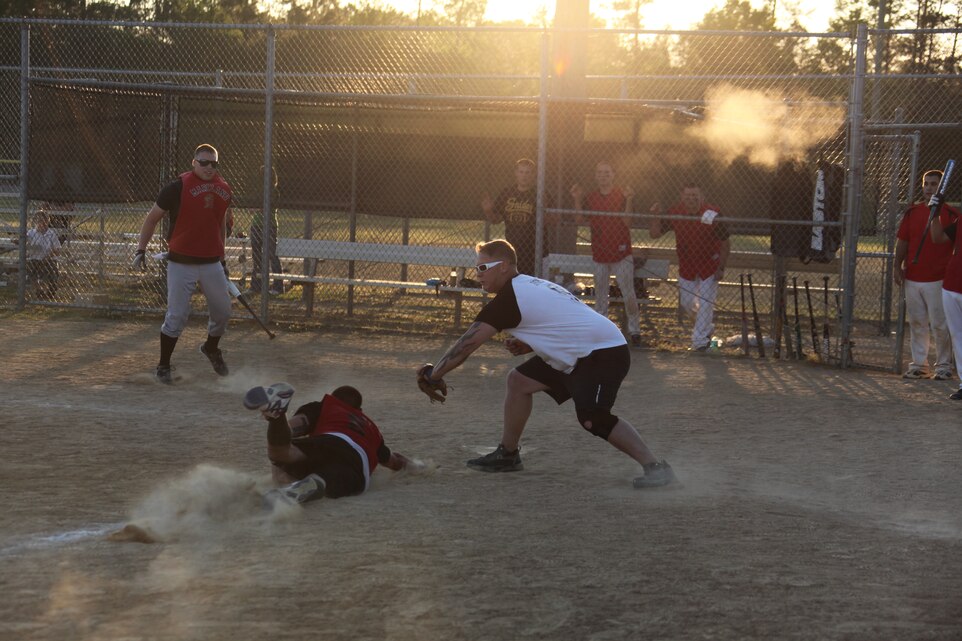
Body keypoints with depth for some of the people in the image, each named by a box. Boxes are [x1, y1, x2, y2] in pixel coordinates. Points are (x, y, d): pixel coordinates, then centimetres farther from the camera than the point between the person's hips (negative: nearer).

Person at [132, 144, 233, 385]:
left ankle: (211, 348, 40)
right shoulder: (179, 187, -11)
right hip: (181, 263, -5)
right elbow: (152, 218, -4)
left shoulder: (223, 189, 6)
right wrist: (140, 251, -8)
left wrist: (222, 258, 22)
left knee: (223, 311, 11)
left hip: (211, 263, 5)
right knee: (177, 315, -4)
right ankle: (163, 365, 10)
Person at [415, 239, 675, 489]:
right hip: (581, 354, 11)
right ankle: (508, 454, 25)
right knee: (519, 380, 14)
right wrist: (528, 345, 7)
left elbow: (469, 342, -16)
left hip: (605, 352, -11)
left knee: (592, 418, -28)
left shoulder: (510, 296, -15)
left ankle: (654, 466, -27)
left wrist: (434, 374, -9)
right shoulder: (532, 286, 15)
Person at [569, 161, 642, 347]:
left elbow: (627, 222, -13)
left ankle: (635, 330, 2)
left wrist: (628, 201, -25)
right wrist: (577, 200, -6)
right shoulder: (591, 197, 7)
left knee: (628, 293, -6)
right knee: (600, 294, 10)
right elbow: (581, 221, 3)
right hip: (599, 253, 4)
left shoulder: (622, 195, -5)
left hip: (621, 253, -4)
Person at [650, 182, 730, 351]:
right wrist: (656, 216, -23)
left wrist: (721, 268, -12)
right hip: (686, 266, 4)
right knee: (686, 303, 11)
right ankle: (706, 327, 39)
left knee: (705, 303, -5)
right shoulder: (675, 213, -9)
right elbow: (655, 234, -5)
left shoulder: (712, 215, -19)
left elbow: (725, 244, -11)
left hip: (709, 266, -4)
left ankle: (700, 339, 8)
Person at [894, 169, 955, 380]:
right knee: (916, 323, 9)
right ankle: (919, 364, 16)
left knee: (940, 324, -4)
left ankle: (944, 366, 5)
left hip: (938, 278, -4)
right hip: (912, 277, 4)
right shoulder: (912, 212, 9)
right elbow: (902, 242, 11)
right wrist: (898, 266, 4)